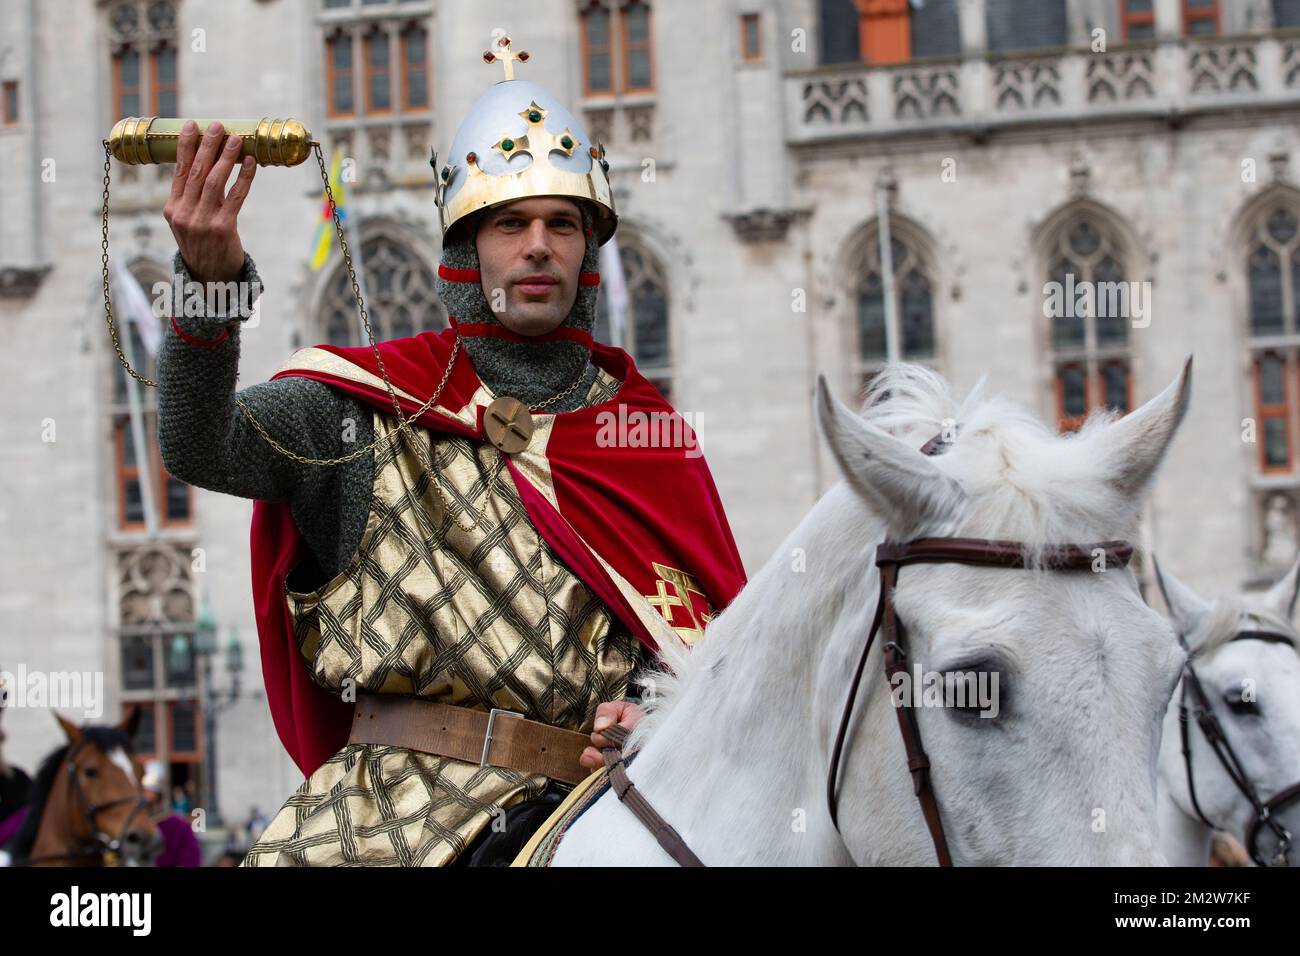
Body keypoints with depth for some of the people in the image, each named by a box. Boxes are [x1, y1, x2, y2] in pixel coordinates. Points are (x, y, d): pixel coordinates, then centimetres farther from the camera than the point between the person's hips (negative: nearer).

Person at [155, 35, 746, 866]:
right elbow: (203, 450, -9)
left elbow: (708, 624, 15)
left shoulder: (646, 426, 15)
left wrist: (656, 706, -7)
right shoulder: (377, 406, 7)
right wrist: (210, 283, -25)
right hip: (400, 792, -1)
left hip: (588, 794, 2)